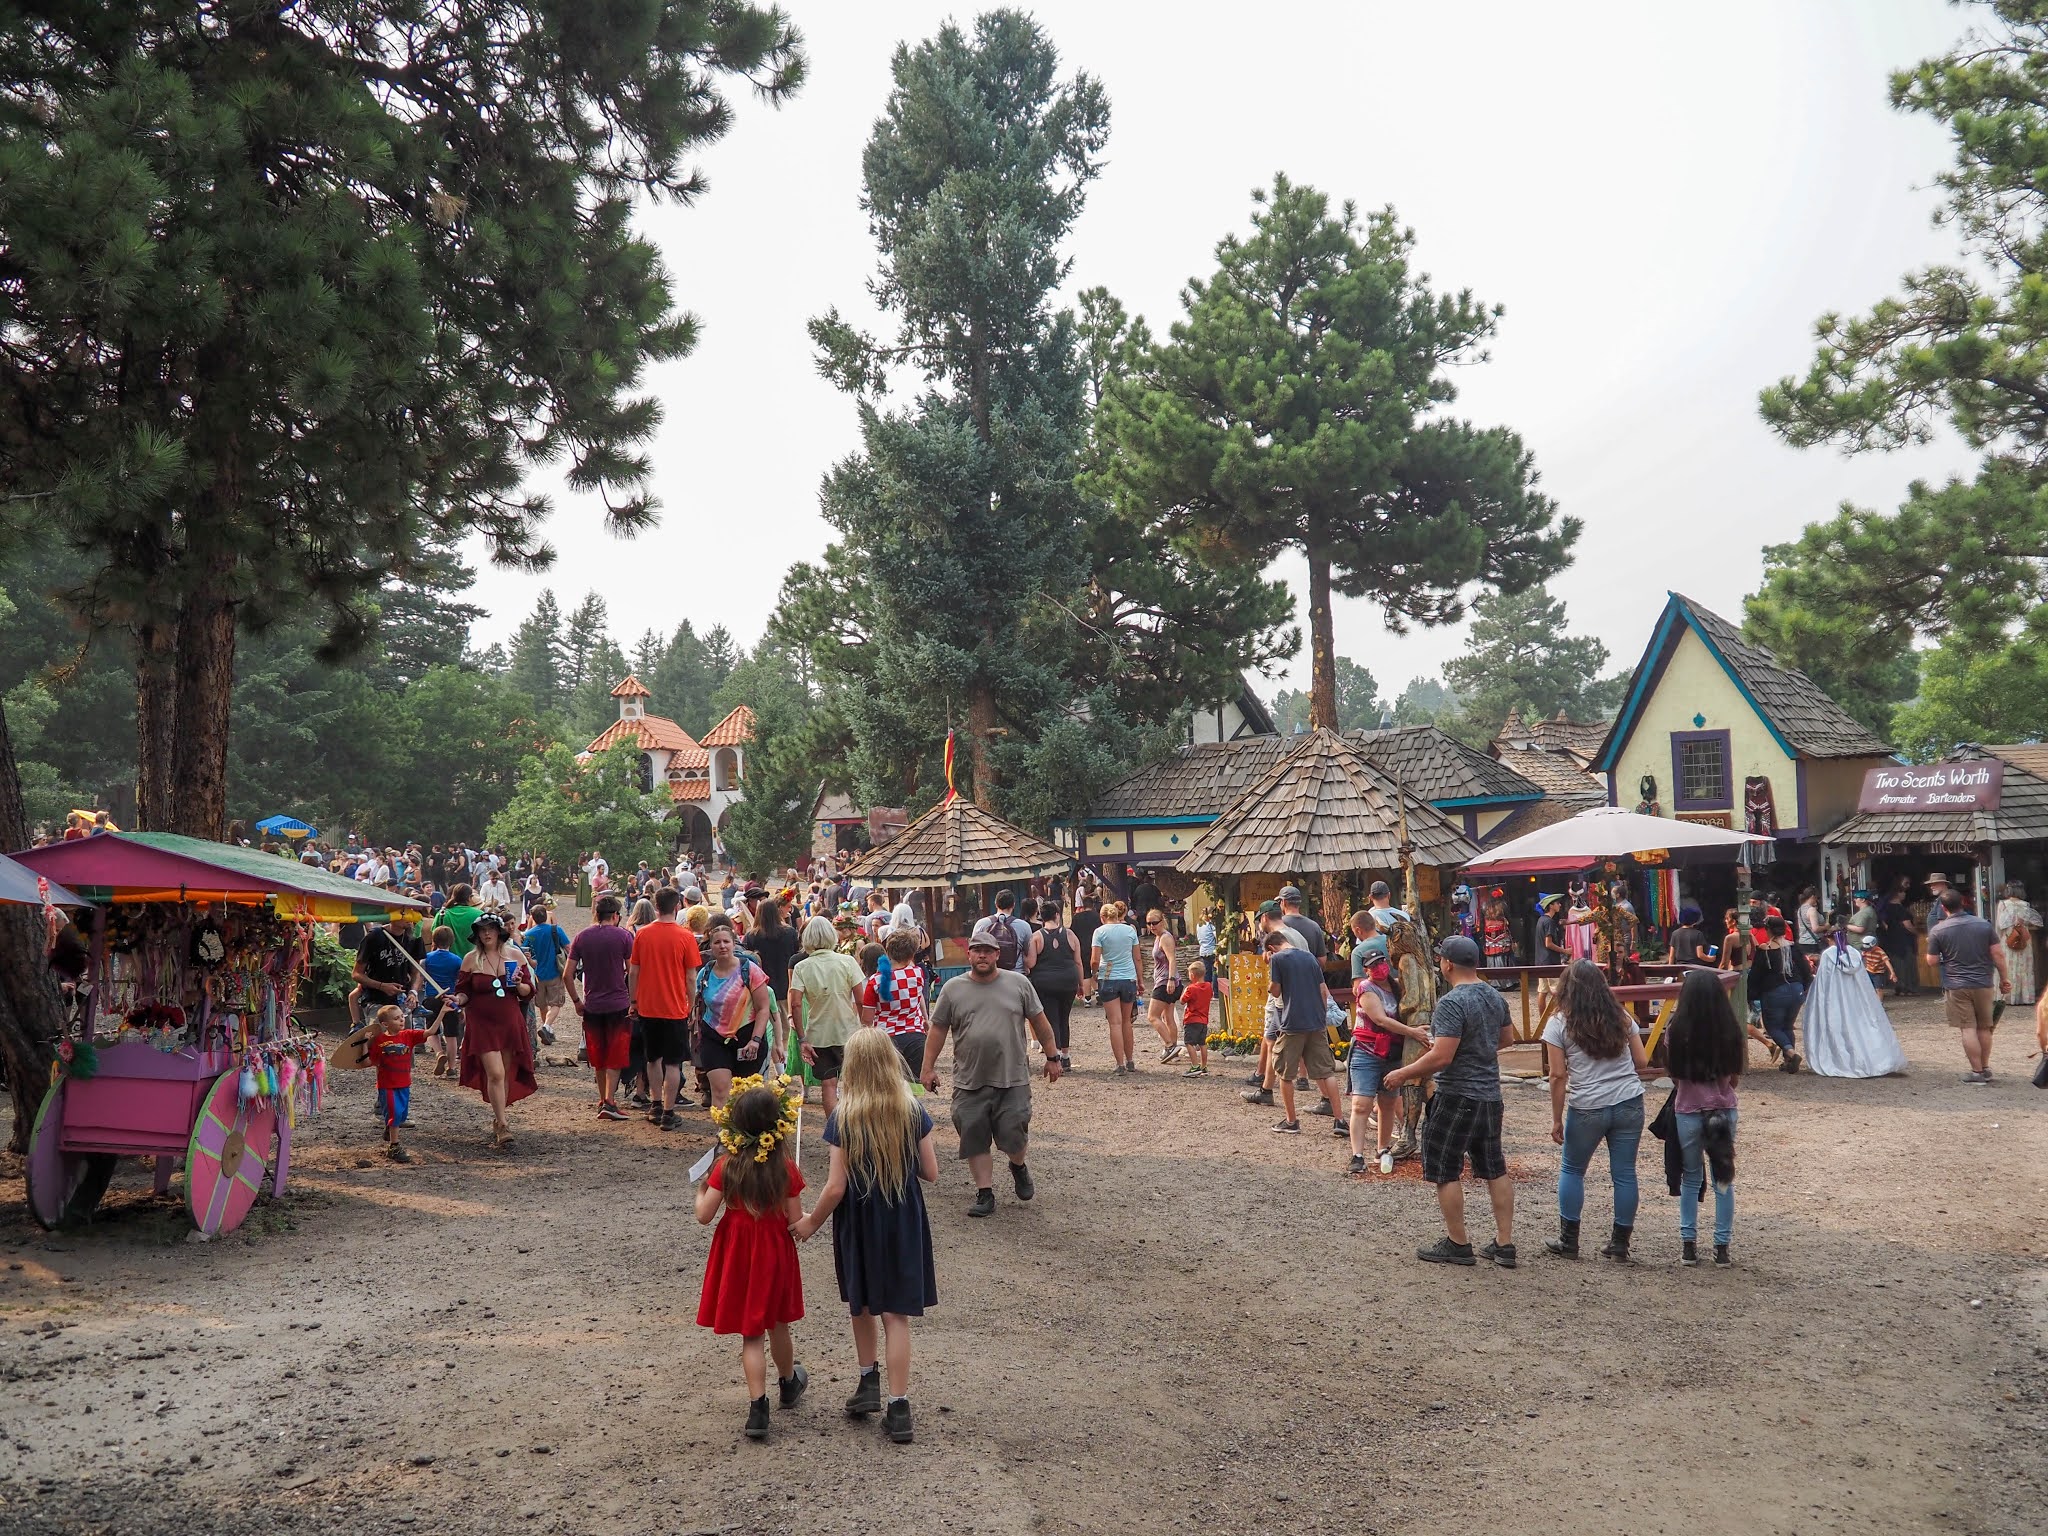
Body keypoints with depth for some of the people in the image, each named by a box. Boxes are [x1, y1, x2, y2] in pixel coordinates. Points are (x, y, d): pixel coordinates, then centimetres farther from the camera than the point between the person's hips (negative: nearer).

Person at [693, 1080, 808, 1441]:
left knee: (751, 1334, 7)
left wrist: (701, 1189, 7)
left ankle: (758, 1407, -1)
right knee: (777, 1325, 22)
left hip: (737, 1255, 0)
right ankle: (788, 1383, 44)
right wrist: (808, 1220, 10)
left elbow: (704, 1215, -11)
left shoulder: (727, 1167, -13)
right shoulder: (786, 1168, -14)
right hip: (775, 1253, 1)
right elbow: (794, 1221, -11)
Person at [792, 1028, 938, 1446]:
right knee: (896, 1313, 7)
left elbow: (836, 1188, -14)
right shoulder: (913, 1110, -10)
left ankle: (869, 1381, 32)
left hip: (859, 1223, -1)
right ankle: (898, 1407, 6)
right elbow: (931, 1173, -3)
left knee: (862, 1305, 23)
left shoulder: (843, 1118, -16)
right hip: (904, 1222, 1)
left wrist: (810, 1223, 2)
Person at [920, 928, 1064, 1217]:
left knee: (1013, 1135, -3)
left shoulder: (1018, 984, 2)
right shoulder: (953, 989, 3)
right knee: (974, 1139, 2)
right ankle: (985, 1194, 15)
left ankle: (1019, 1167, 30)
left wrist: (1052, 1056, 9)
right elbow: (938, 1030, 7)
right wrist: (928, 1068, 5)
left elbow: (1039, 1022, 8)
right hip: (969, 1082, 1)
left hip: (1013, 1079, -1)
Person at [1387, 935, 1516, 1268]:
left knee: (1445, 1172, 4)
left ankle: (1457, 1244, 11)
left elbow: (1441, 1057, -25)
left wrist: (1403, 1074, -13)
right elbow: (1506, 1037, 21)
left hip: (1457, 1098, -8)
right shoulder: (1495, 997, 6)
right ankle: (1504, 1244, 19)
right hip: (1491, 1096, 9)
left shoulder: (1451, 1003, -21)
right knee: (1495, 1170, 15)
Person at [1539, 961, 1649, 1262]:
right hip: (1629, 1103, 3)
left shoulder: (1559, 1023, -4)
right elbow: (1642, 1063, 8)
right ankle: (1621, 1244, 15)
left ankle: (1569, 1241, 15)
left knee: (1571, 1170, 13)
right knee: (1624, 1173, 9)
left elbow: (1558, 1075, -7)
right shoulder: (1622, 1018, 7)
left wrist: (1557, 1119, -1)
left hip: (1587, 1109, -3)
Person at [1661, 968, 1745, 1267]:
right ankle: (1722, 1247, 16)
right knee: (1724, 1178, 13)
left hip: (1688, 1111, -1)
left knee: (1691, 1178, 15)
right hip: (1724, 1110, 1)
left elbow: (1673, 1075, 0)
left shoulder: (1676, 1031, -12)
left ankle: (1688, 1244, 17)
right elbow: (1736, 1077, 3)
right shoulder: (1731, 1030, -7)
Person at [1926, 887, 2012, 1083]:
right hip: (1983, 984, 3)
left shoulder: (1937, 930, -8)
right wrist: (2004, 978, 9)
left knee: (1968, 1029, 0)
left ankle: (1977, 1072, 1)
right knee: (1984, 1028, 16)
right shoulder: (1984, 925, -1)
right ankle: (1986, 1068, 23)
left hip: (1956, 986, -3)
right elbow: (1998, 954, -1)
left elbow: (1932, 961, -4)